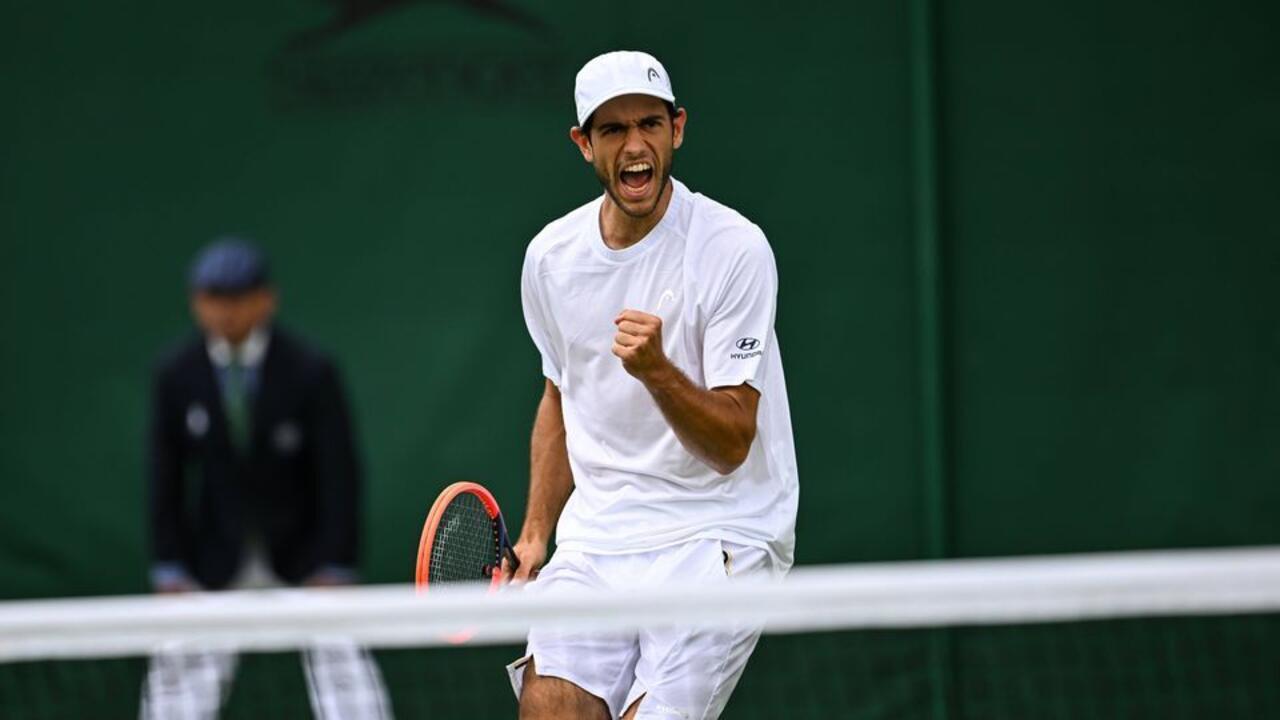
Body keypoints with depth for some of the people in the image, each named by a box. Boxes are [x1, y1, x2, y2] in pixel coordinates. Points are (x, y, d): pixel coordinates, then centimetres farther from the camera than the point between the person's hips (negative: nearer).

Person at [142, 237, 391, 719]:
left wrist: (334, 569, -15)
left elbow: (340, 475, -11)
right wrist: (170, 569, -8)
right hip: (217, 564, 2)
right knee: (180, 660, -5)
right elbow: (166, 478, -3)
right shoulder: (175, 377, -7)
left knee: (339, 652, -15)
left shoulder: (311, 373, -14)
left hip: (301, 551, -2)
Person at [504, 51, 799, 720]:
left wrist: (657, 371, -32)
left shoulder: (733, 248, -11)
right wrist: (536, 532, 16)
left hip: (715, 538, -4)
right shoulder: (550, 256, 5)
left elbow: (731, 445, -15)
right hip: (594, 538, 4)